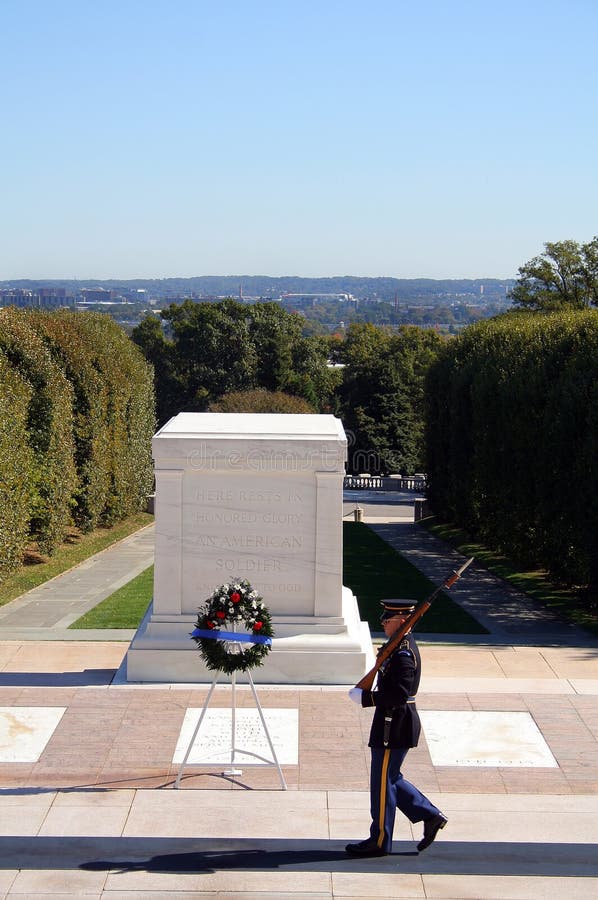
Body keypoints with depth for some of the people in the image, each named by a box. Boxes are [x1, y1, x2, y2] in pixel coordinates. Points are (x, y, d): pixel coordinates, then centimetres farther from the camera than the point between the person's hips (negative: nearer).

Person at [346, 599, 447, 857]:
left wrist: (365, 697, -20)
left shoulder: (403, 654, -21)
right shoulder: (404, 646, 10)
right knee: (390, 779, 19)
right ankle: (430, 816, 22)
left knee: (382, 783, 1)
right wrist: (367, 694, 11)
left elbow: (399, 695, -27)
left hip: (394, 727, -10)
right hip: (396, 725, 10)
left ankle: (379, 841, 12)